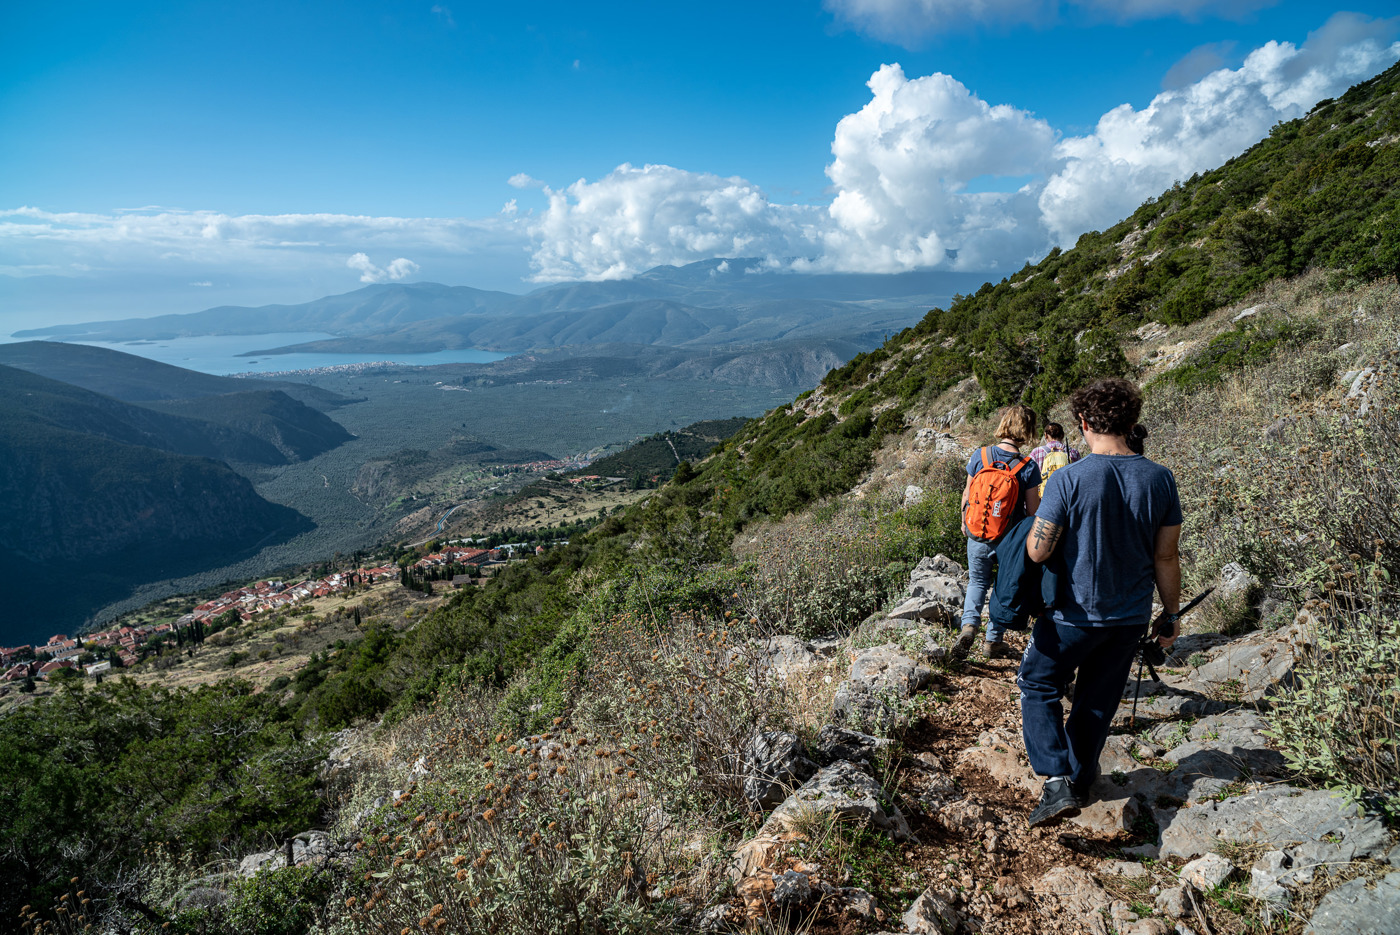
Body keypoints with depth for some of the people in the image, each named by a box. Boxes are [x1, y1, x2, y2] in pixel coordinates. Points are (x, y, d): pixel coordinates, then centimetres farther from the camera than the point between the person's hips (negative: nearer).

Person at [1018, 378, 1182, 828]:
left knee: (1039, 687, 15)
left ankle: (1057, 782, 0)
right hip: (1131, 617, 4)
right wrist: (1171, 613, 11)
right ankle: (1080, 780, 36)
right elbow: (1166, 558, -1)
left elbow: (1037, 552, -18)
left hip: (1074, 614, -4)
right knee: (1098, 699, 20)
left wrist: (1033, 526, 4)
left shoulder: (1068, 480, -21)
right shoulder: (1160, 479, -8)